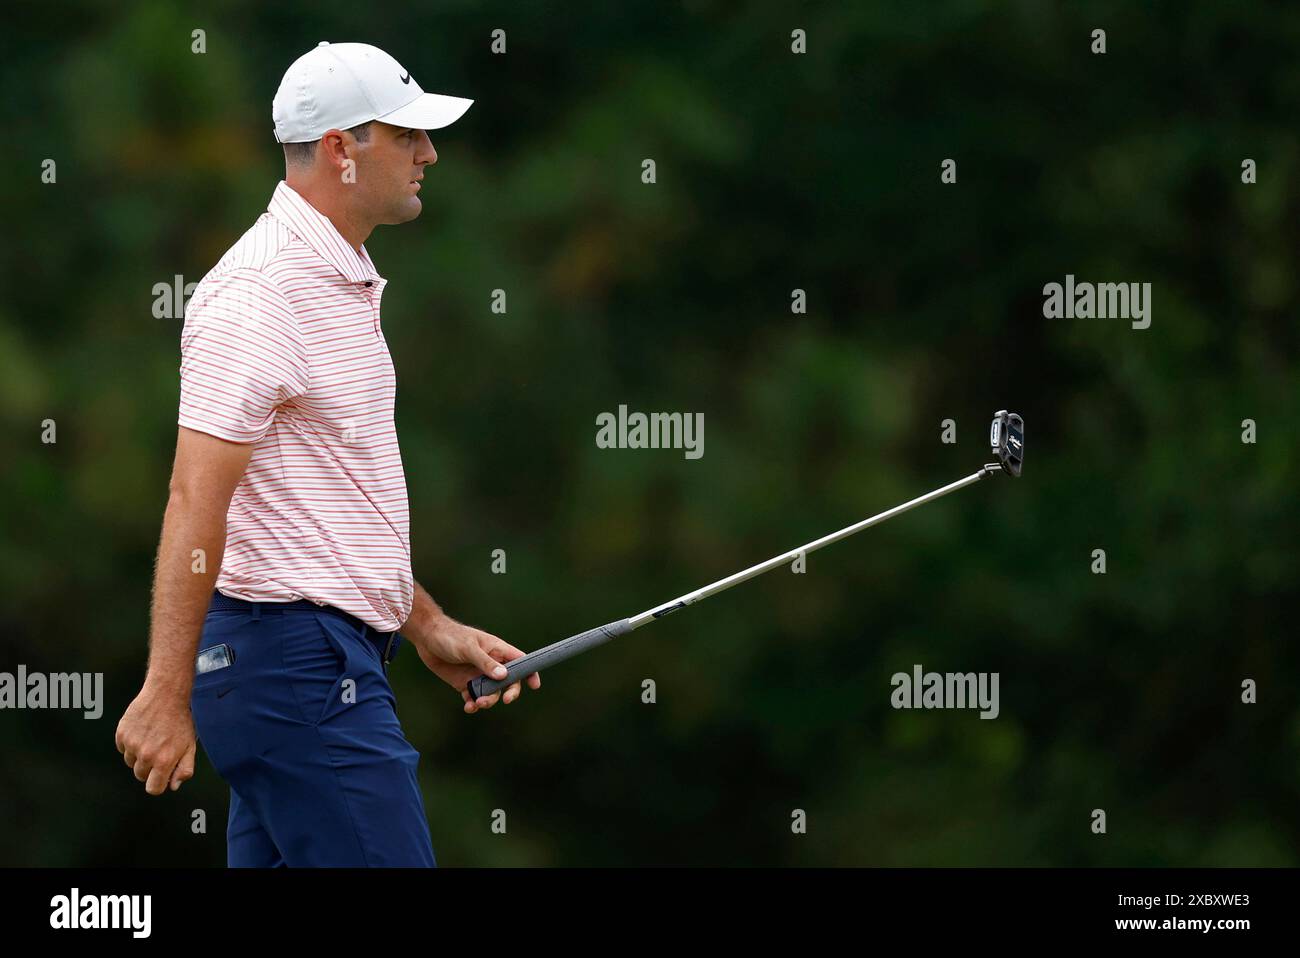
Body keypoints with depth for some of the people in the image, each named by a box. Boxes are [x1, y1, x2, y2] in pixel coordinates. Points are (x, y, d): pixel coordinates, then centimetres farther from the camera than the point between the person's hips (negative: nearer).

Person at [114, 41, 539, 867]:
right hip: (299, 664, -10)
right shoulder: (259, 294, -16)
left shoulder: (344, 281, 18)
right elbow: (197, 502, -21)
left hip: (330, 657, 10)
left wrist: (431, 629, 24)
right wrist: (167, 692, -25)